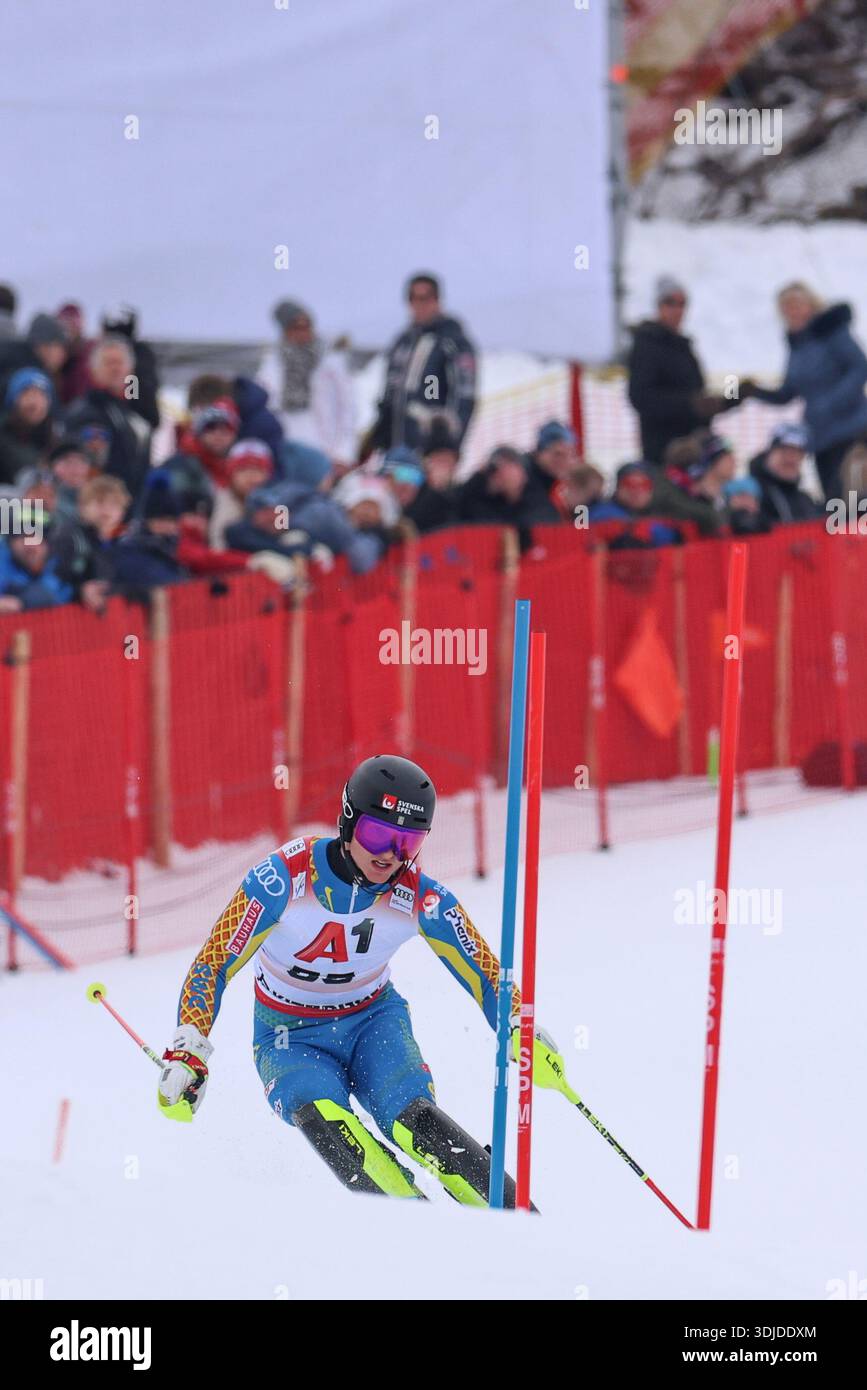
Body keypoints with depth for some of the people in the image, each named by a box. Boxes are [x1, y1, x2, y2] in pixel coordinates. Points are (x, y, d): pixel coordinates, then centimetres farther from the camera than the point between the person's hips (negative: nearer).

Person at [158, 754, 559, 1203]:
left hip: (374, 1021, 1)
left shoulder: (420, 898, -15)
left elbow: (484, 972, -4)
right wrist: (185, 1055, -28)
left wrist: (526, 1036, -19)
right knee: (323, 1116, -34)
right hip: (290, 1038, -1)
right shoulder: (285, 877, -23)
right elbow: (213, 964, -19)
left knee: (412, 1119, -29)